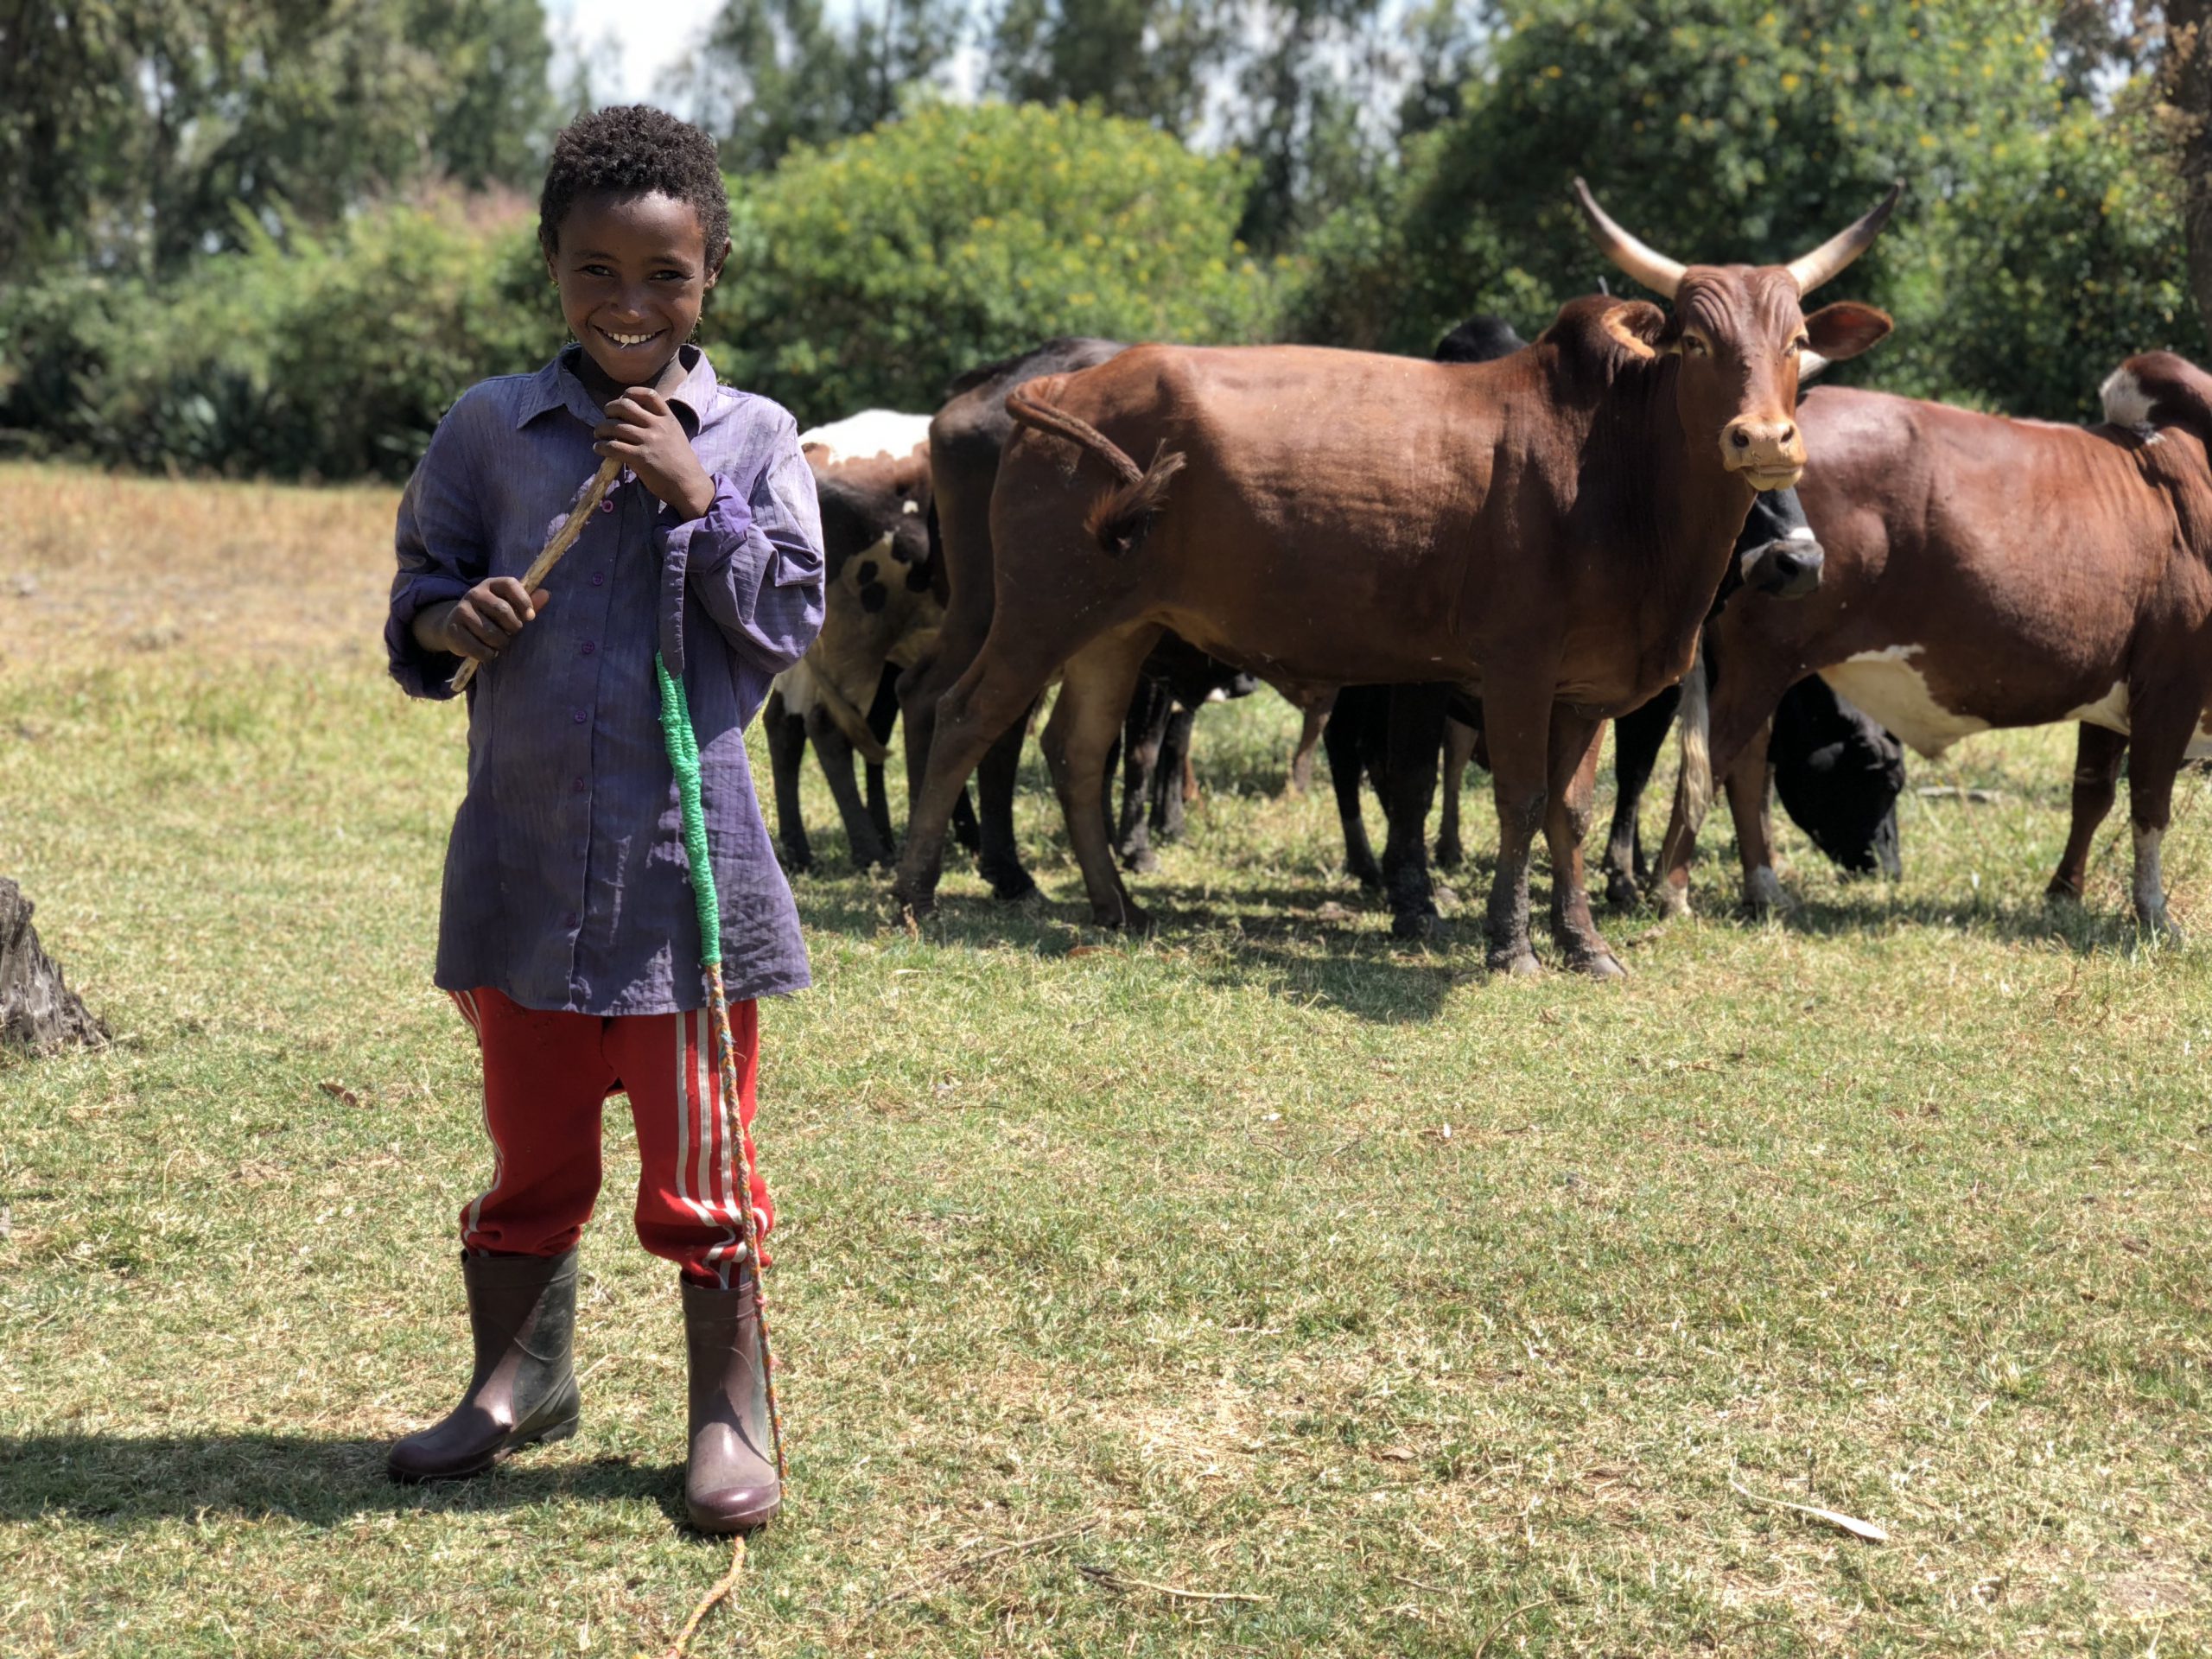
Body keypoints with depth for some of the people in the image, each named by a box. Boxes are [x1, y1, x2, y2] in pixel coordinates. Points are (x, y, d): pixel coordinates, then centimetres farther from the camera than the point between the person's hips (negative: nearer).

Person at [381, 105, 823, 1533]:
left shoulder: (754, 439, 1)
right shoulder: (490, 429, 4)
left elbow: (787, 622, -4)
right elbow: (423, 578, 9)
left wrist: (699, 499, -14)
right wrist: (447, 619, -13)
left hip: (688, 858, -2)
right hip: (525, 858, 2)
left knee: (700, 1163, 4)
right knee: (533, 1148, 14)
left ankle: (730, 1416, 17)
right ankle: (517, 1384, 32)